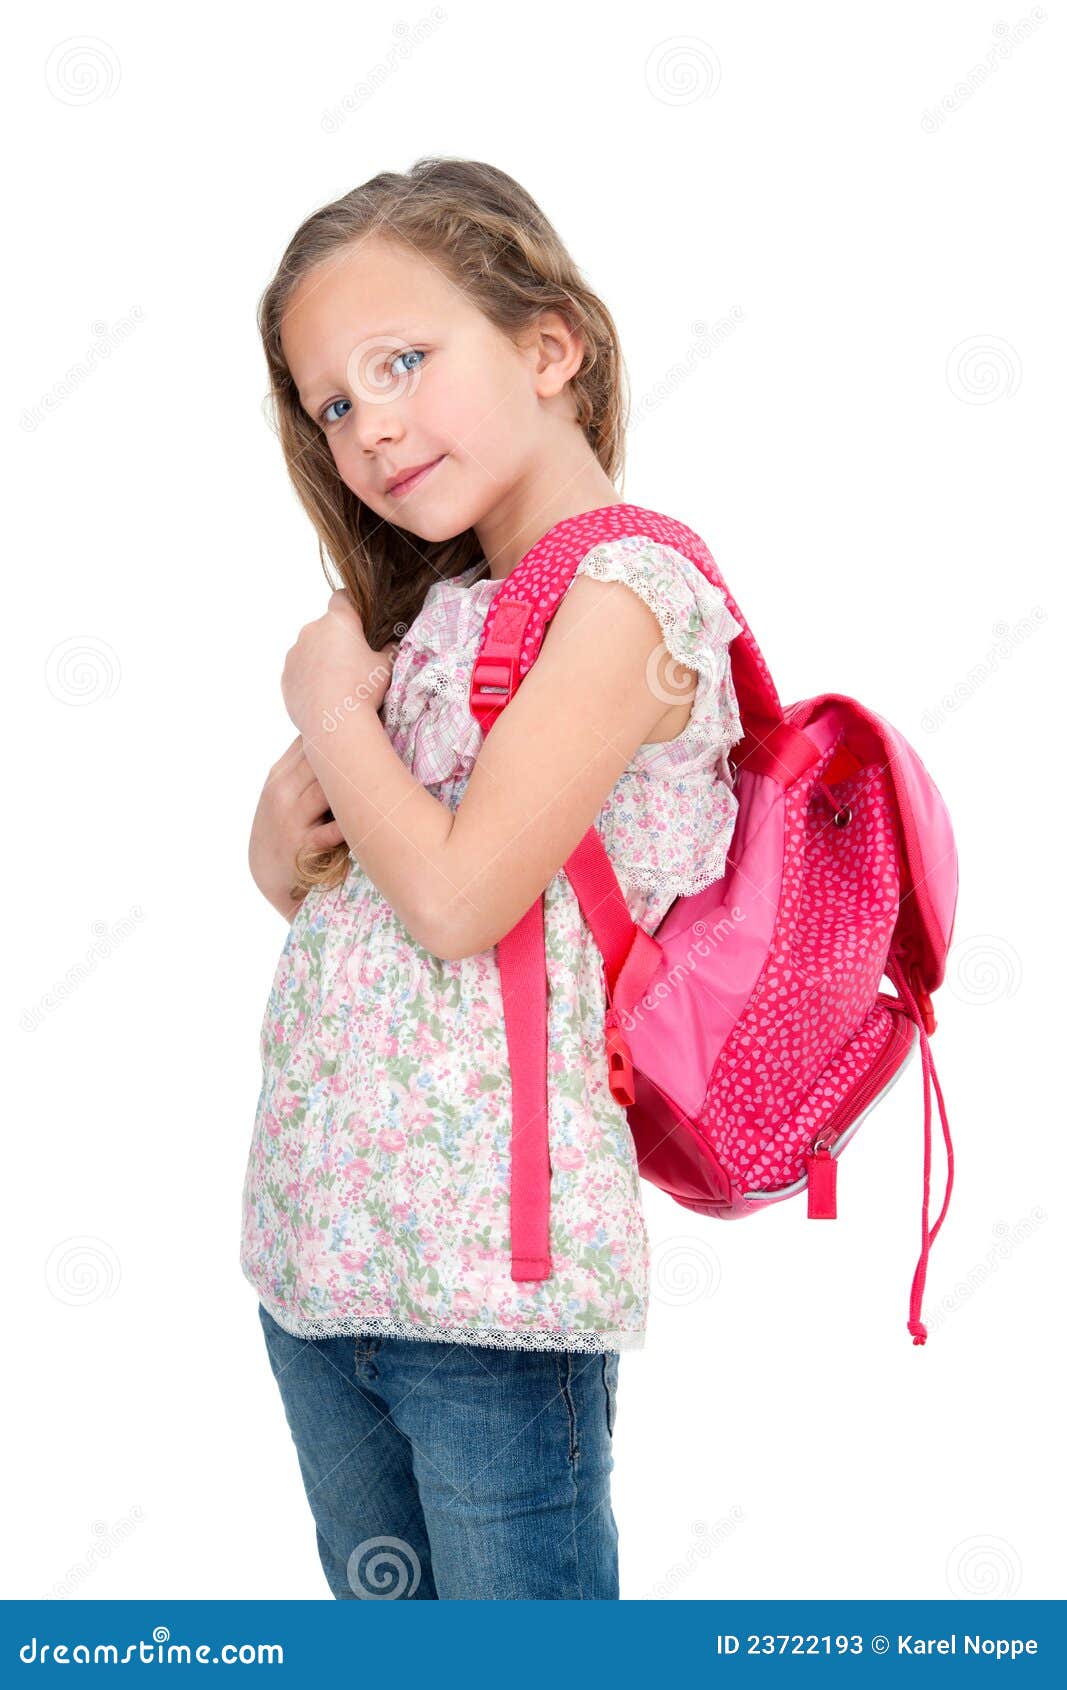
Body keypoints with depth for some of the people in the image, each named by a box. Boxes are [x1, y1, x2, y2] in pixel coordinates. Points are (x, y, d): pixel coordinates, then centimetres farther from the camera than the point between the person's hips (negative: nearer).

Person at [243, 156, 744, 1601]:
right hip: (314, 1238, 8)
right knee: (378, 1602, 23)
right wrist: (288, 822, -5)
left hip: (489, 1265, -8)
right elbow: (294, 871, 19)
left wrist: (327, 699, -6)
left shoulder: (625, 590, -13)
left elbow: (457, 896, -22)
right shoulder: (443, 608, 11)